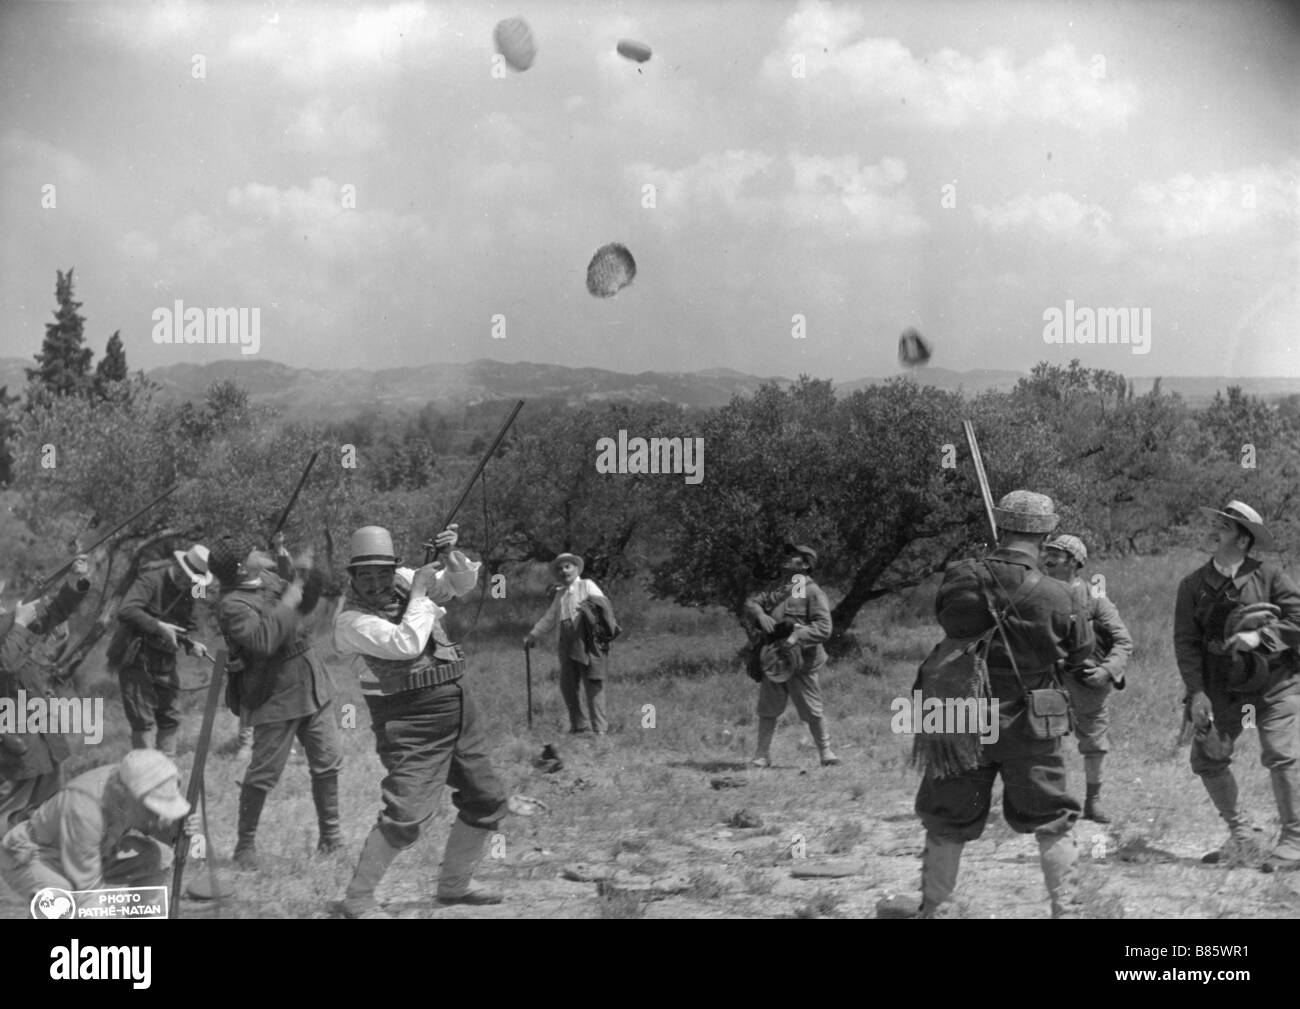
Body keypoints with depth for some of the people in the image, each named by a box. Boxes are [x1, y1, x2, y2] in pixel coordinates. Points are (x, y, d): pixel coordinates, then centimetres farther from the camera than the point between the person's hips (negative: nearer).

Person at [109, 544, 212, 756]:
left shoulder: (187, 592, 6)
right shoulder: (151, 580, -18)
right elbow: (126, 611, -31)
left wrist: (191, 644, -6)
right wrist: (159, 627, -36)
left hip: (165, 662, 7)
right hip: (137, 660, -7)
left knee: (170, 719, 10)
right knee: (142, 721, -6)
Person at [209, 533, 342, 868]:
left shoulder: (269, 579, 7)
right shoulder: (233, 605, -18)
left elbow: (303, 605, 22)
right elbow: (263, 640, -34)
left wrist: (310, 576, 3)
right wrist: (286, 604, -25)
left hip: (312, 684, 8)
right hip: (276, 698, -8)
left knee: (328, 764, 10)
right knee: (263, 774, -1)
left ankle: (330, 837, 22)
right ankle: (245, 845, 15)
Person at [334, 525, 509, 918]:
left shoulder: (403, 580, 5)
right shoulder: (352, 620, -15)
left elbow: (462, 584, 13)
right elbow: (406, 644, -28)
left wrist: (454, 557, -7)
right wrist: (419, 593, -18)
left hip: (459, 708, 8)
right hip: (411, 721, -8)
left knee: (487, 803, 14)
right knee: (405, 815, -18)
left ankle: (454, 884, 29)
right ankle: (358, 898, -3)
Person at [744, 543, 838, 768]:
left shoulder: (813, 593, -7)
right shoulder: (777, 591, 15)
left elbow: (823, 629, -15)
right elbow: (751, 602, 11)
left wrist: (797, 637, -28)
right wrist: (760, 614, -12)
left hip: (800, 662, -6)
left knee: (813, 712, 2)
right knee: (767, 709, 7)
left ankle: (826, 752, 15)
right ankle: (762, 754, 16)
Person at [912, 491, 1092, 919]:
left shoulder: (960, 580, -13)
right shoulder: (1057, 598, -14)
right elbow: (1081, 658, -1)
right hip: (1027, 725, -1)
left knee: (946, 823, 15)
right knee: (1052, 822, 15)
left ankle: (933, 910, 22)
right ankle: (1067, 910, 13)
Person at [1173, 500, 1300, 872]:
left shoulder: (1269, 576, -5)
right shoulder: (1193, 585, 2)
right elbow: (1185, 641, 0)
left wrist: (1260, 636, -22)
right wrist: (1196, 692, -9)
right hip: (1223, 685, 4)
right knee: (1206, 758, 2)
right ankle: (1241, 834, 20)